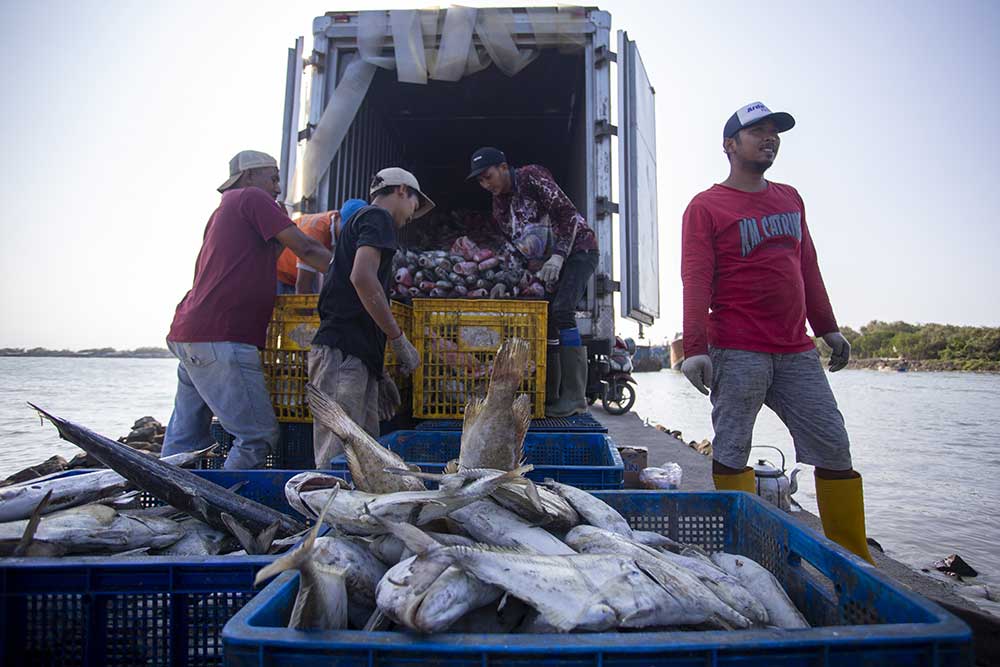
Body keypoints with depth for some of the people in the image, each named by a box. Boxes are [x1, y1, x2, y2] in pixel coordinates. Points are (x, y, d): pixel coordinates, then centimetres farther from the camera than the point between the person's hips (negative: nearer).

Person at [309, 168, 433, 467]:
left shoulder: (360, 219, 30)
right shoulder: (378, 217, 1)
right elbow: (362, 277, -18)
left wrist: (378, 372, 28)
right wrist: (400, 340, -12)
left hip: (356, 355, 10)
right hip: (344, 352, -10)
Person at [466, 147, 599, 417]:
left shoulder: (531, 176, -13)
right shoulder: (498, 204, 10)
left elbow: (567, 213, -19)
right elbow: (511, 245, 15)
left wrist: (557, 258, -24)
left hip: (578, 249, -8)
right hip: (547, 262, 8)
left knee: (561, 311, -23)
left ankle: (575, 397, -23)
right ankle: (550, 395, 5)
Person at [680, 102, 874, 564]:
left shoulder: (790, 200, 18)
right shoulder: (706, 207, -1)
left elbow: (808, 269, 22)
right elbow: (696, 281, -9)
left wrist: (828, 328, 20)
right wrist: (694, 348, -18)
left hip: (796, 351, 6)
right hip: (737, 353, -6)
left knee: (835, 448, 6)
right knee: (732, 455, -2)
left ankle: (854, 559, 19)